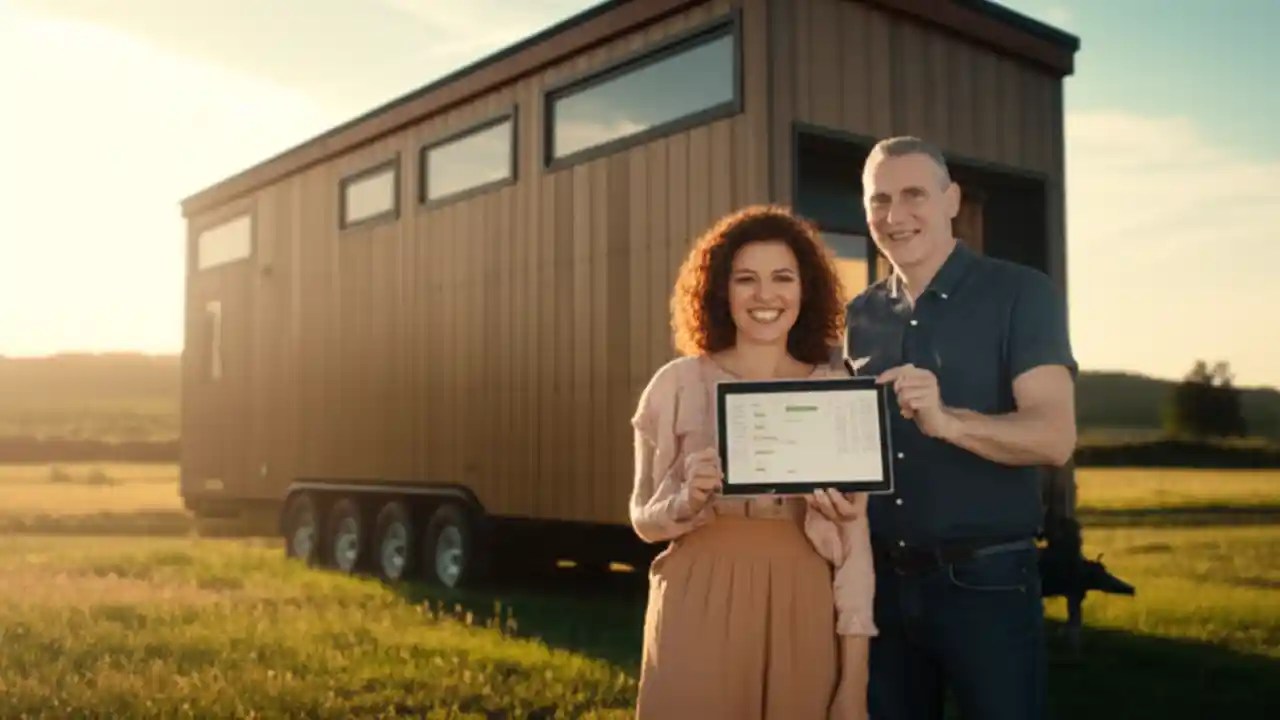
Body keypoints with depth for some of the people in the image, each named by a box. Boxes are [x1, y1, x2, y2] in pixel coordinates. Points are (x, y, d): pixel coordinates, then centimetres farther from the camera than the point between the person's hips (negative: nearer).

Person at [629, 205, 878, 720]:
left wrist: (855, 679, -1)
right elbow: (644, 517, 6)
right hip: (699, 609, -1)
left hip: (802, 612, 1)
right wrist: (686, 501, -16)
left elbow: (855, 537, 3)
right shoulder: (678, 383, 1)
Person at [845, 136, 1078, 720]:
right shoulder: (859, 317, 8)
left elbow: (1055, 437, -18)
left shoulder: (1022, 294, -6)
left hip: (985, 581, -4)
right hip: (880, 581, 5)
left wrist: (947, 420, -35)